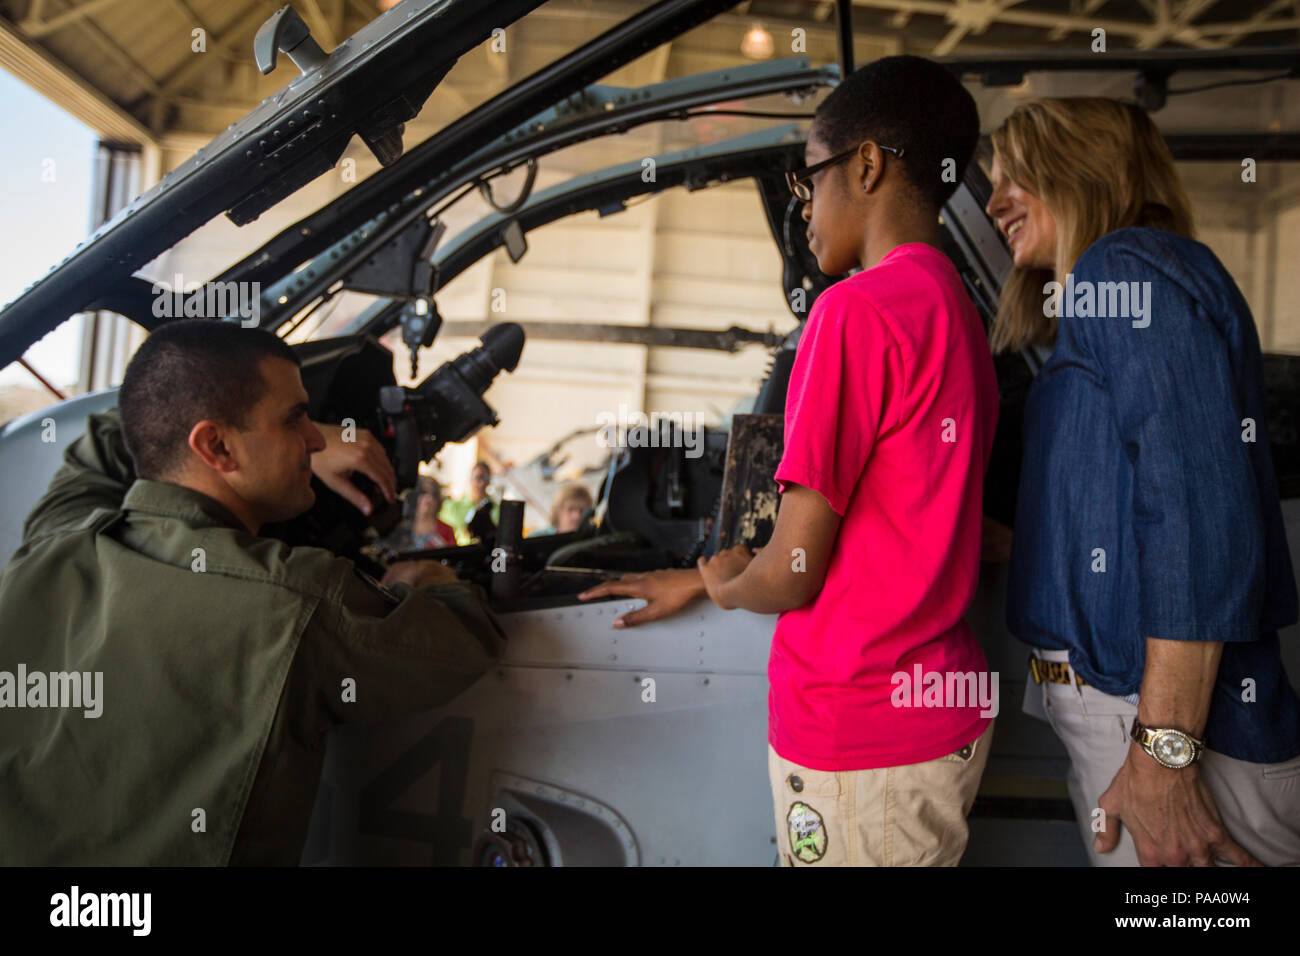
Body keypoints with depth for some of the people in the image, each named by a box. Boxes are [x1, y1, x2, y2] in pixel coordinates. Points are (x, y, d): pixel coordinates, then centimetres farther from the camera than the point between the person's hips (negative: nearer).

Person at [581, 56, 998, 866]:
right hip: (948, 715, 9)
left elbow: (793, 572, -18)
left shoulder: (857, 310, -19)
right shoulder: (960, 316, 10)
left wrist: (725, 583, 6)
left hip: (858, 737, -8)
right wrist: (701, 579, 23)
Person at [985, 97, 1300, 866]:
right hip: (1114, 708, 9)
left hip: (1170, 717, -9)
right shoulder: (1104, 288, 19)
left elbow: (1202, 510, -20)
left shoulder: (1128, 266, -10)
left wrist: (1164, 753, -22)